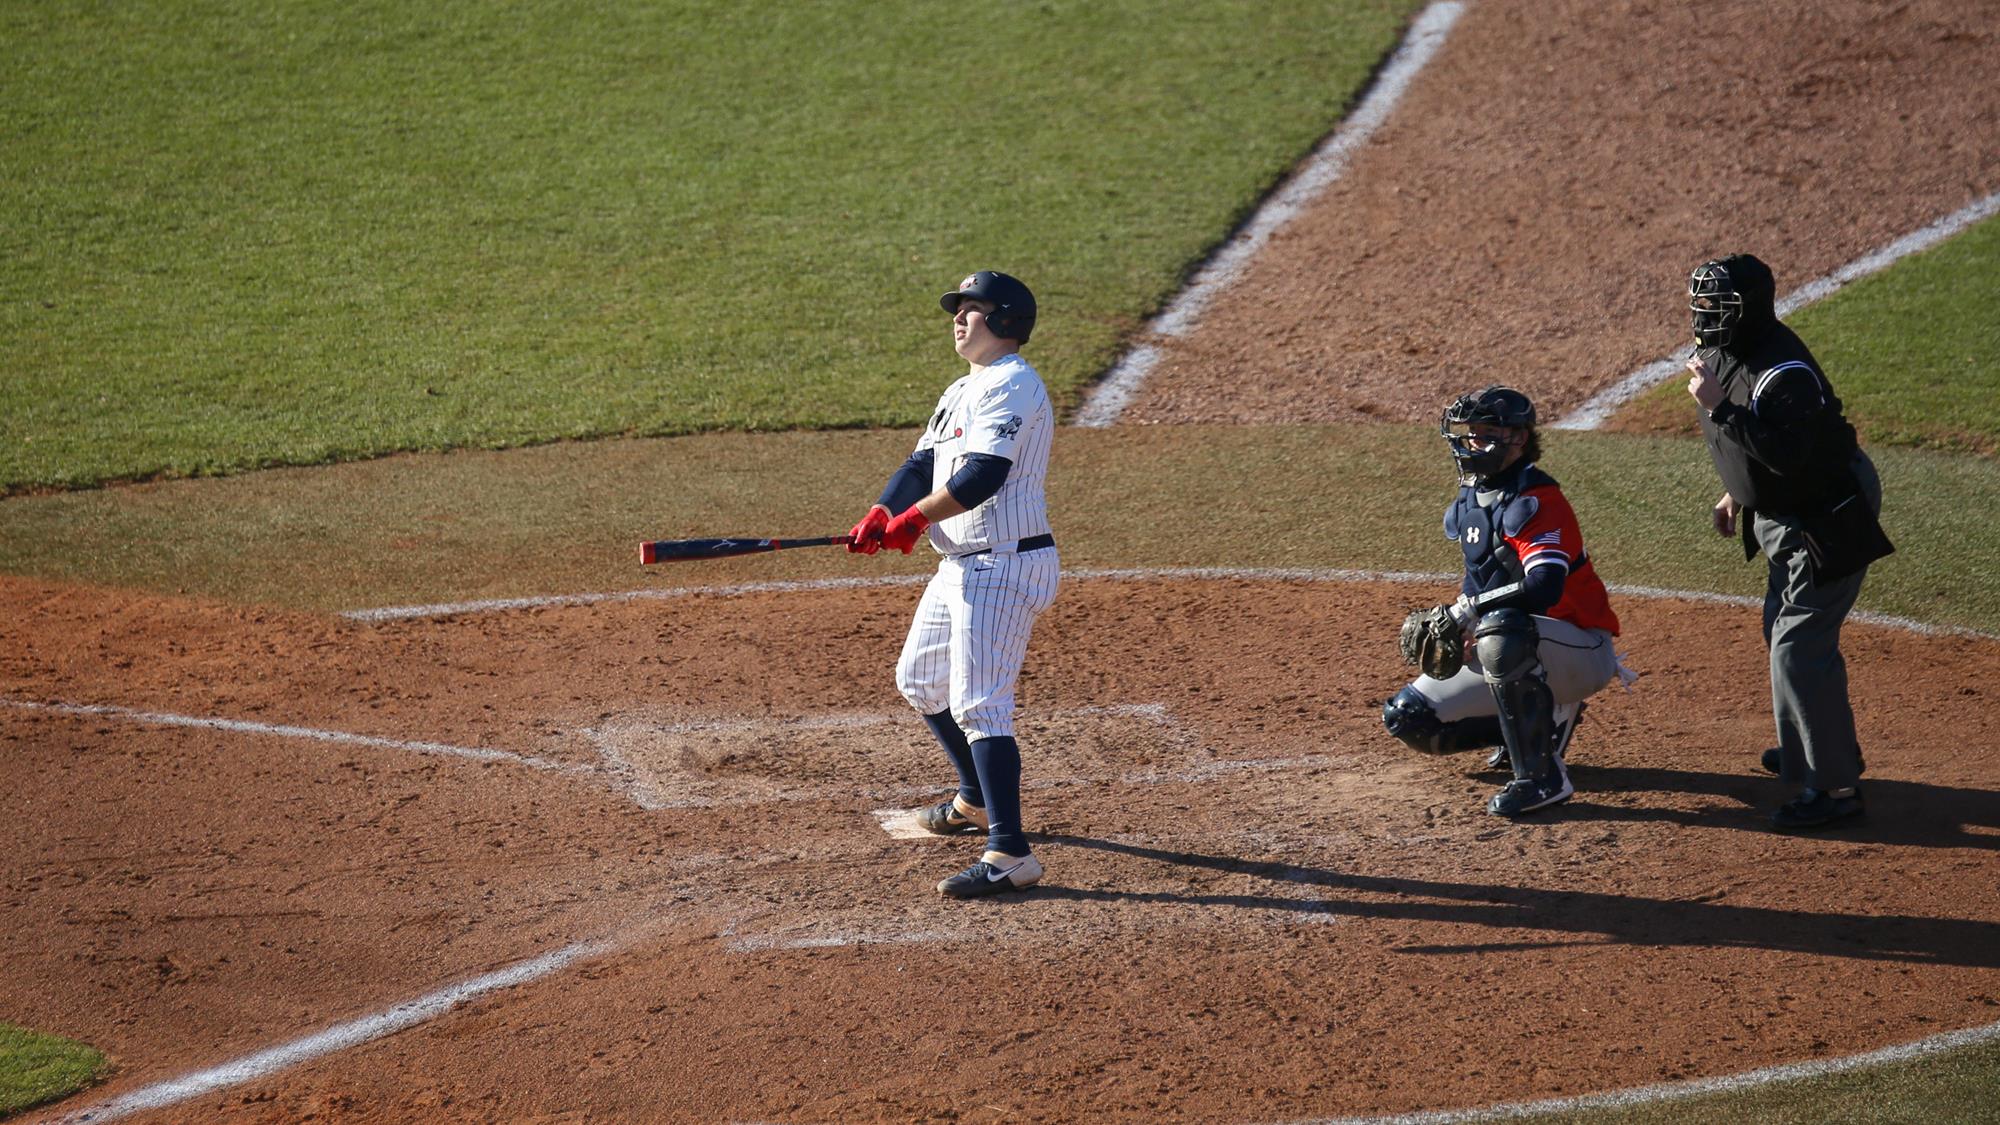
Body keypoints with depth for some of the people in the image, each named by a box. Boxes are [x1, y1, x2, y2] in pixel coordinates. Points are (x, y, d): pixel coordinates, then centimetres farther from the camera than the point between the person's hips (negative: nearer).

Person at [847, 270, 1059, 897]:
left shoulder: (1011, 386, -14)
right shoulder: (963, 391, 19)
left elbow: (983, 474, -25)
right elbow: (924, 463, 12)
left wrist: (915, 517, -19)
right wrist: (881, 515, -6)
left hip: (1004, 565, -11)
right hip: (961, 565, 11)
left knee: (979, 703, -18)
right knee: (921, 681, 23)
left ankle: (1010, 854, -23)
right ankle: (977, 801, 40)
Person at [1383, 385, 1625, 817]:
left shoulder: (1535, 501, -21)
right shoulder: (1470, 501, 6)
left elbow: (1544, 587, -36)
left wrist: (1465, 611, -29)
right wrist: (1446, 622, -1)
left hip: (1582, 653, -9)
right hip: (1519, 654, 9)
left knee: (1503, 633, -42)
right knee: (1407, 718, 3)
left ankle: (1542, 776, -31)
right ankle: (1547, 718, 15)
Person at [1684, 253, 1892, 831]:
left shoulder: (1783, 373, -31)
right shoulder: (1728, 352, 0)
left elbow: (1787, 454, -41)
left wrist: (1719, 406, -40)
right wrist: (1737, 492, 21)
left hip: (1828, 523, -11)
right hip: (1785, 515, 11)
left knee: (1798, 648, -12)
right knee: (1782, 630, 24)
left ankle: (1835, 788, -6)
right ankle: (1809, 748, 42)